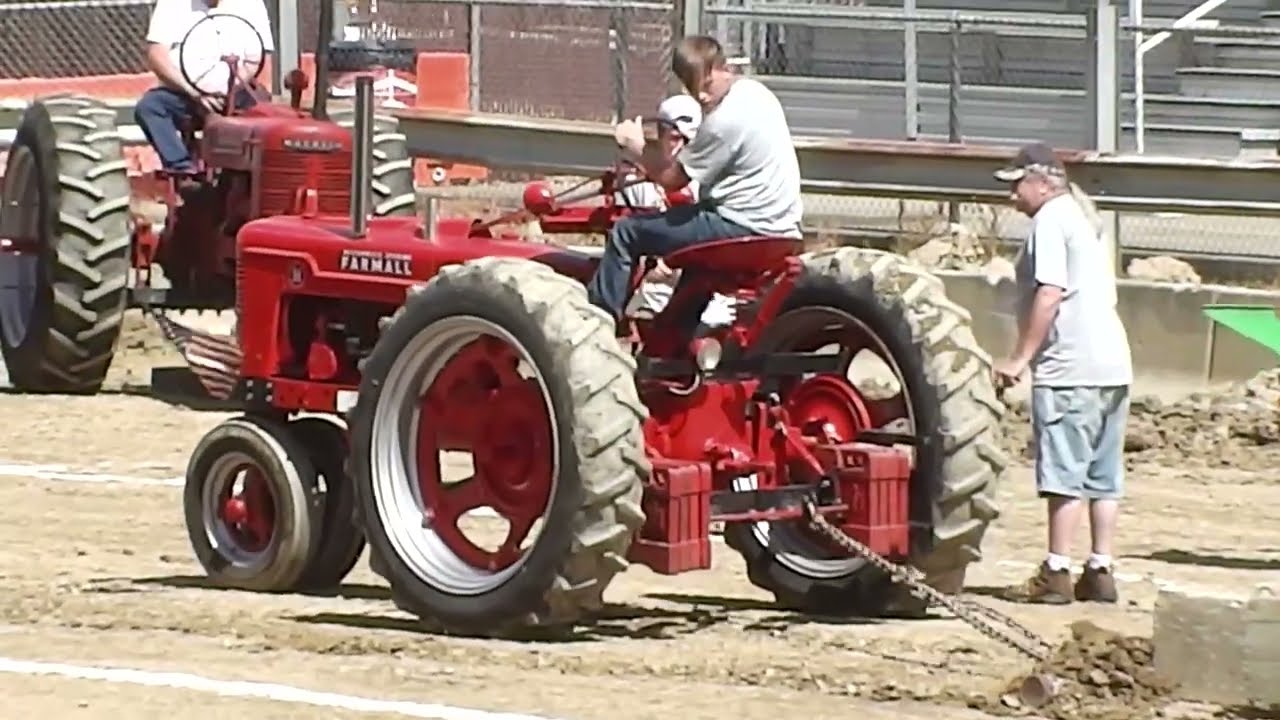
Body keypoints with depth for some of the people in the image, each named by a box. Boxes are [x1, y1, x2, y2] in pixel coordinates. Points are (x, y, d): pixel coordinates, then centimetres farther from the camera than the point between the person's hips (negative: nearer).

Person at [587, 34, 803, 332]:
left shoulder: (726, 118, -21)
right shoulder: (755, 92, 8)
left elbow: (672, 178, -13)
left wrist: (636, 147, 3)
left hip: (743, 228, -10)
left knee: (626, 233, -3)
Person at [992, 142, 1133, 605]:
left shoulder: (1051, 219, -7)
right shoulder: (1084, 217, 20)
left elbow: (1049, 294, -16)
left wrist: (1020, 358, -14)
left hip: (1071, 367, -9)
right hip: (1113, 363, 9)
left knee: (1065, 475, -8)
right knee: (1104, 476, 9)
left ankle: (1057, 574, -8)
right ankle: (1101, 571, 10)